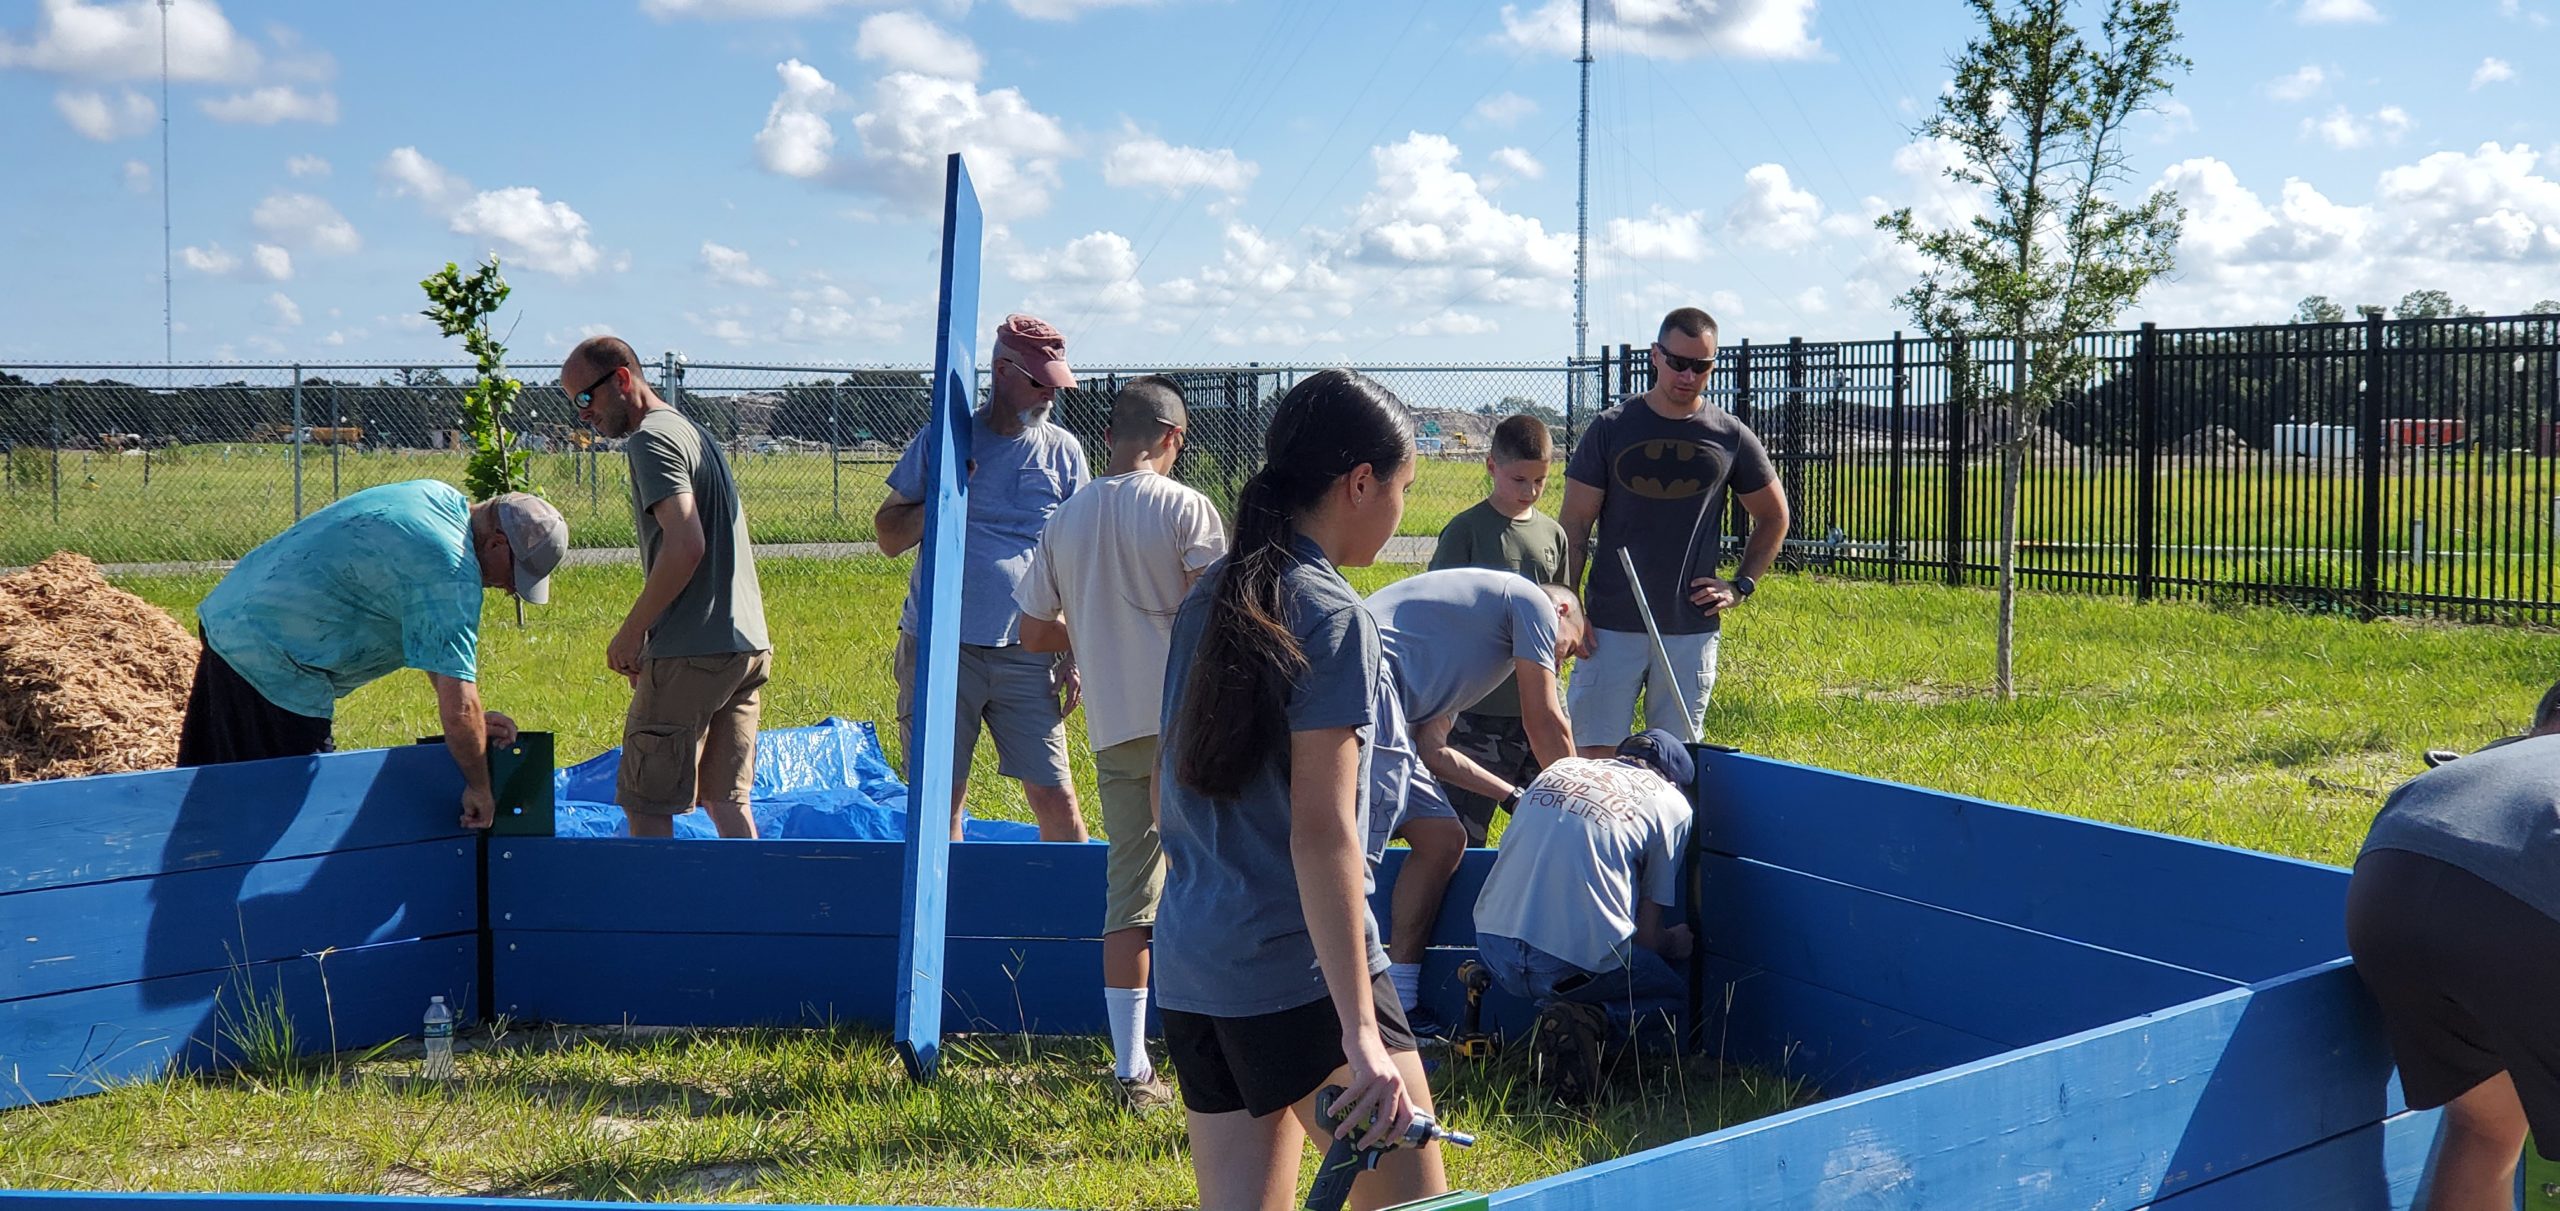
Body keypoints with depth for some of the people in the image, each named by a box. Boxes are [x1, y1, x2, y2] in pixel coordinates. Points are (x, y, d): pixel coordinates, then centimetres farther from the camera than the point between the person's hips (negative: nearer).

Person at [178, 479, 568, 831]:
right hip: (270, 659, -11)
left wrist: (474, 718, 10)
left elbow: (431, 640, 15)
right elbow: (458, 708, -26)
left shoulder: (441, 498, 6)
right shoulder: (451, 573, -23)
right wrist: (479, 788, -10)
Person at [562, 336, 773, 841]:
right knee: (726, 799, 12)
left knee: (647, 806, -1)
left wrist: (631, 632, -13)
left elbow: (686, 546, -22)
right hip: (748, 644, 9)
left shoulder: (650, 439, -9)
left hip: (690, 654, -9)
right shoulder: (696, 432, 19)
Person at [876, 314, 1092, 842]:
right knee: (938, 800, 4)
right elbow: (889, 537, 8)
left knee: (1055, 797, -3)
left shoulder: (1062, 452, 8)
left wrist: (1075, 657, 5)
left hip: (1025, 654, 0)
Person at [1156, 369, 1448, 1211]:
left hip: (1188, 969, 8)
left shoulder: (1207, 602, 10)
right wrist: (1362, 1032, -21)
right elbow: (1322, 833, -19)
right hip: (1300, 975, -8)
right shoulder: (1332, 617, -13)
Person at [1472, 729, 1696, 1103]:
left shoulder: (1560, 768, 21)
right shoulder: (1673, 805, 9)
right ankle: (1590, 1022, -8)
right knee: (1671, 995, 23)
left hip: (1494, 951, 5)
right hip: (1578, 966, -5)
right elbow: (1646, 935, 7)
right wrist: (1677, 944, 32)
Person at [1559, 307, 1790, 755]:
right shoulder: (1612, 428, 1)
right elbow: (1575, 525, 2)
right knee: (1594, 754, -2)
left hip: (1692, 630, 1)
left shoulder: (1731, 437, 5)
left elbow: (1774, 517, 18)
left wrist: (1741, 586, 6)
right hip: (1612, 625, -1)